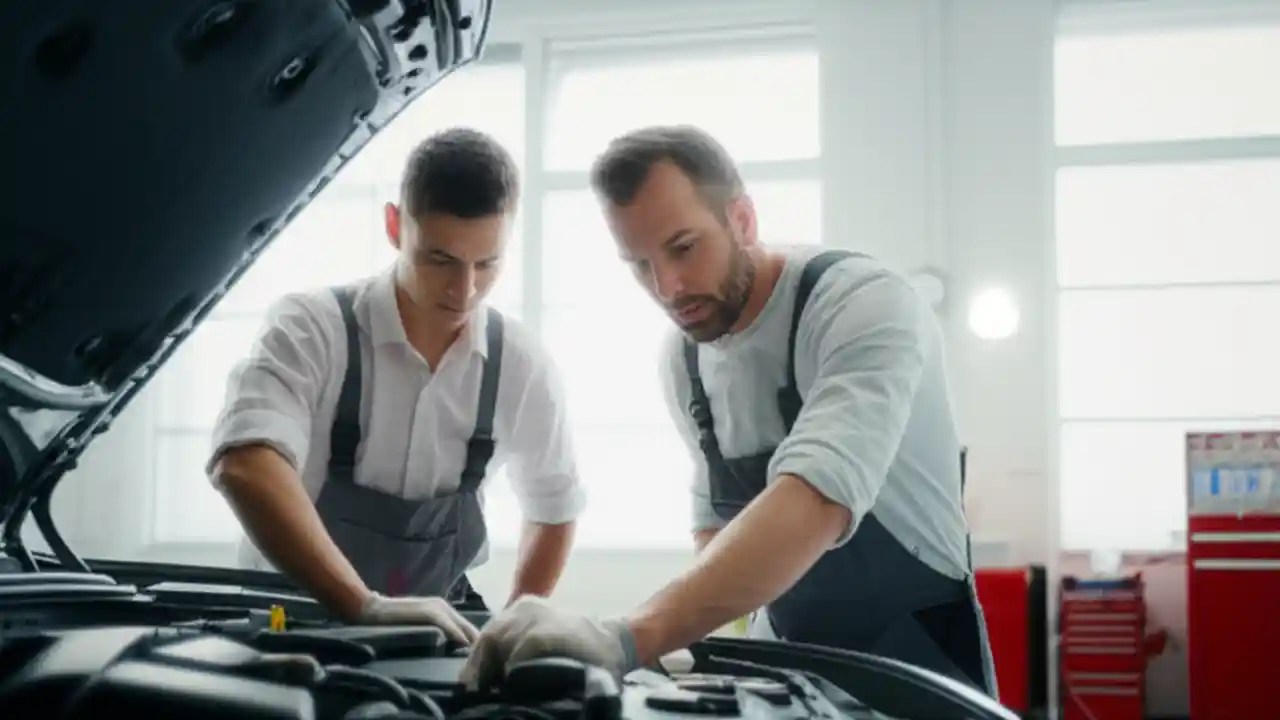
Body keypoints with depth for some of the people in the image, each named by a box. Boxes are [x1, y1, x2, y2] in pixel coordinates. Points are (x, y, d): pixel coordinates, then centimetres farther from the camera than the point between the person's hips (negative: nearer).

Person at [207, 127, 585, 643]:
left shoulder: (523, 367, -3)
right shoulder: (311, 328, -15)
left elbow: (553, 510, 12)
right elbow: (245, 466, -33)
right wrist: (365, 605, -41)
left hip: (430, 630, 2)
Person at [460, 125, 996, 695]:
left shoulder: (867, 304, -23)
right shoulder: (683, 359, 0)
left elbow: (815, 501, -38)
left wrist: (628, 641, -49)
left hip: (915, 660, -5)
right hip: (788, 663, 6)